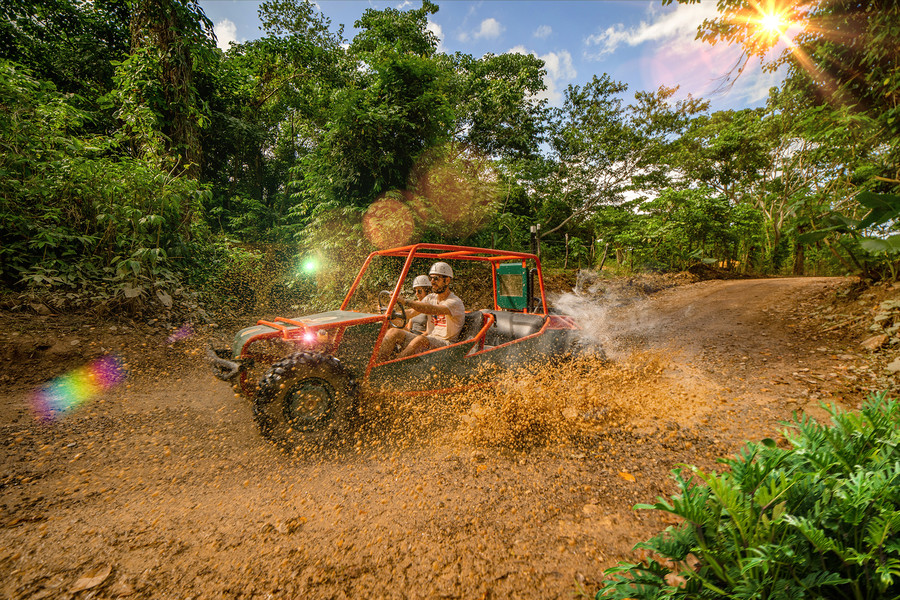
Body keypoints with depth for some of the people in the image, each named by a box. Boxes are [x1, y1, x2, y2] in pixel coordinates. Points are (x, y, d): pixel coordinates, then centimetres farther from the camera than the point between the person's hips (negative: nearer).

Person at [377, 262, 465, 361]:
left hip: (445, 344, -7)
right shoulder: (430, 298, 13)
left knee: (420, 339, -37)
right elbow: (411, 312, 2)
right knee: (394, 332, -11)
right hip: (428, 339, 7)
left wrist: (405, 301, -40)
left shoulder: (455, 302, -12)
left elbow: (433, 309, -31)